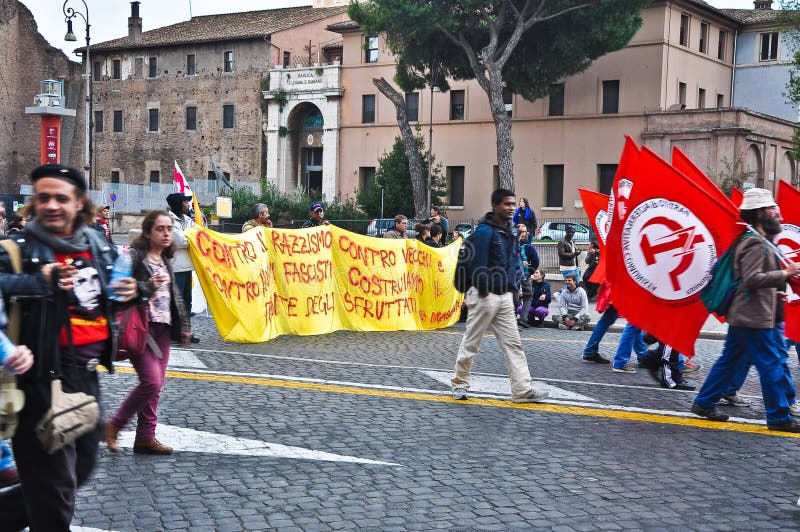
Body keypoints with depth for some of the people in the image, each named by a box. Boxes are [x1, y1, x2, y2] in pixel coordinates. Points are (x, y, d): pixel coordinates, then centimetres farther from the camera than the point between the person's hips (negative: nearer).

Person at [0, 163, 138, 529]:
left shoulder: (98, 245, 8)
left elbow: (109, 289, 23)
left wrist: (128, 291, 2)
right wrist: (39, 282, -36)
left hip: (87, 372, 7)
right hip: (46, 375, -7)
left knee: (83, 463, 22)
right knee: (53, 477, -1)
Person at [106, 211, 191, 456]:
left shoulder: (166, 260, 16)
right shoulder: (134, 256, -8)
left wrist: (183, 325, 21)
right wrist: (149, 286, -24)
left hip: (162, 328, 8)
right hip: (141, 327, -8)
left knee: (156, 385, 8)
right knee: (152, 381, -13)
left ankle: (145, 437, 16)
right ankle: (114, 426, 5)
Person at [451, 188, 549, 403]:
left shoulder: (509, 233, 13)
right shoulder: (485, 231, -13)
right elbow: (478, 265, -18)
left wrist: (512, 286, 10)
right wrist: (483, 290, -17)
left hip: (504, 297, 8)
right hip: (485, 295, -8)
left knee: (513, 343, 3)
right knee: (471, 342, 4)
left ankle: (523, 389, 2)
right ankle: (460, 384, 19)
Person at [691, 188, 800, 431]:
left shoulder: (761, 242, 18)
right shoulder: (756, 243, -15)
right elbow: (752, 279, -25)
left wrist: (772, 291, 15)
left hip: (743, 316, 10)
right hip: (754, 318, -10)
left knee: (729, 361, 14)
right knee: (771, 366, -4)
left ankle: (703, 403, 19)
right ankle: (779, 418, 2)